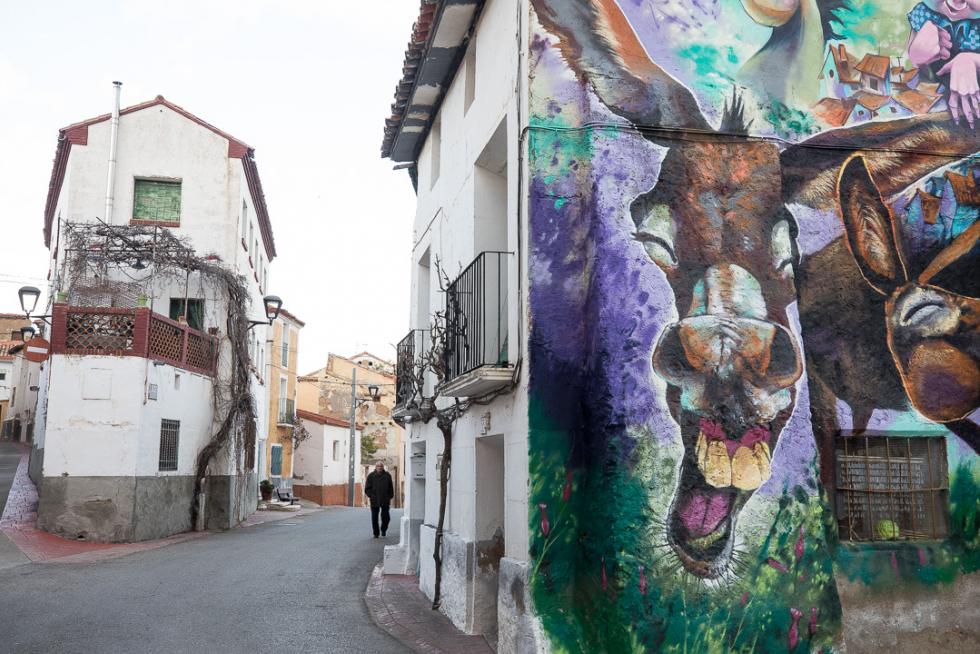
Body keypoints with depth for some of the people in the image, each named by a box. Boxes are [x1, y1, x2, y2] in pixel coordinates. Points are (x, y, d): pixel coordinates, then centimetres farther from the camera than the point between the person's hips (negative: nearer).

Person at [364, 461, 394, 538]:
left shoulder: (387, 476, 4)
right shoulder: (371, 476, 2)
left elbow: (391, 488, 10)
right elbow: (367, 489, 5)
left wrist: (390, 497, 4)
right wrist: (371, 496, -5)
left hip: (385, 501, 0)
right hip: (374, 501, 0)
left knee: (386, 517, 2)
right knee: (374, 518, 3)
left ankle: (383, 530, 27)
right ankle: (376, 533, 16)